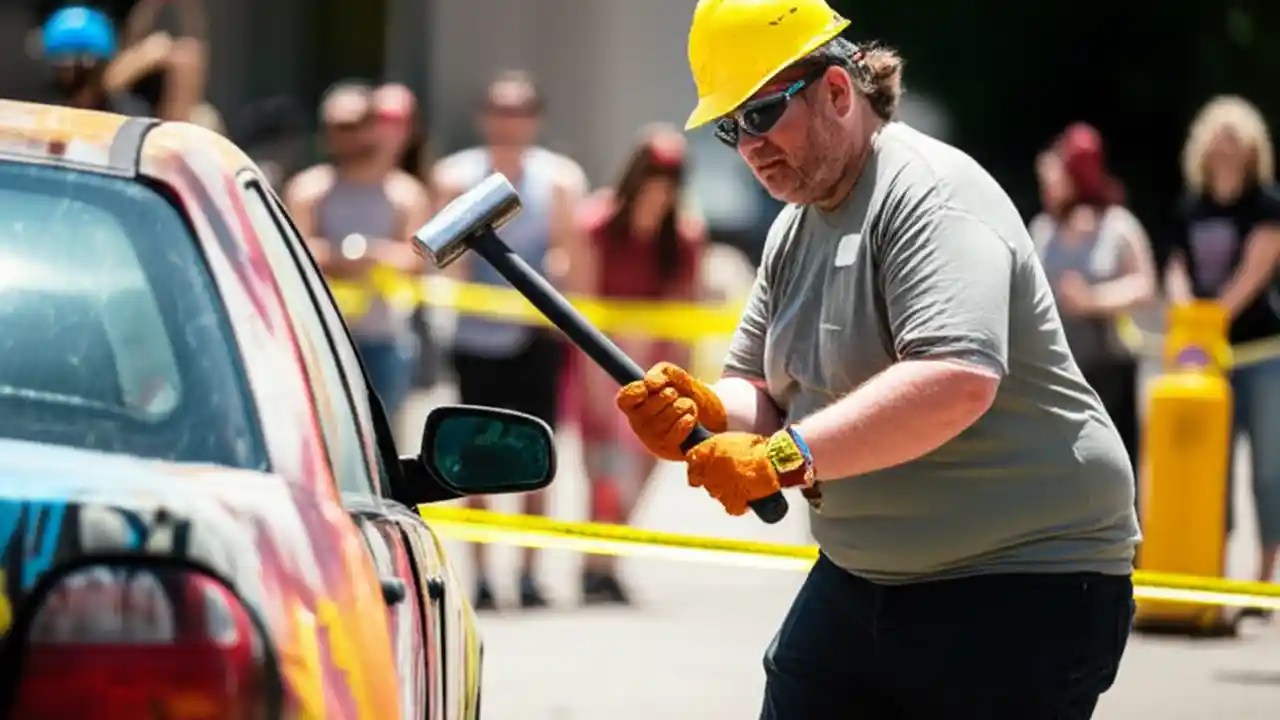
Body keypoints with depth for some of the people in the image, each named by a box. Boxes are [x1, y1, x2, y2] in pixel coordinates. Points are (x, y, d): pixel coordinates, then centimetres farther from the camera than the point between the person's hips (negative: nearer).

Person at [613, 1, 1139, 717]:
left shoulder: (931, 193, -17)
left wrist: (789, 456, -35)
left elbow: (958, 380, -32)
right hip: (859, 573, 9)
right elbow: (762, 396, 14)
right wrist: (707, 411, -10)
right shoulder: (797, 227, 13)